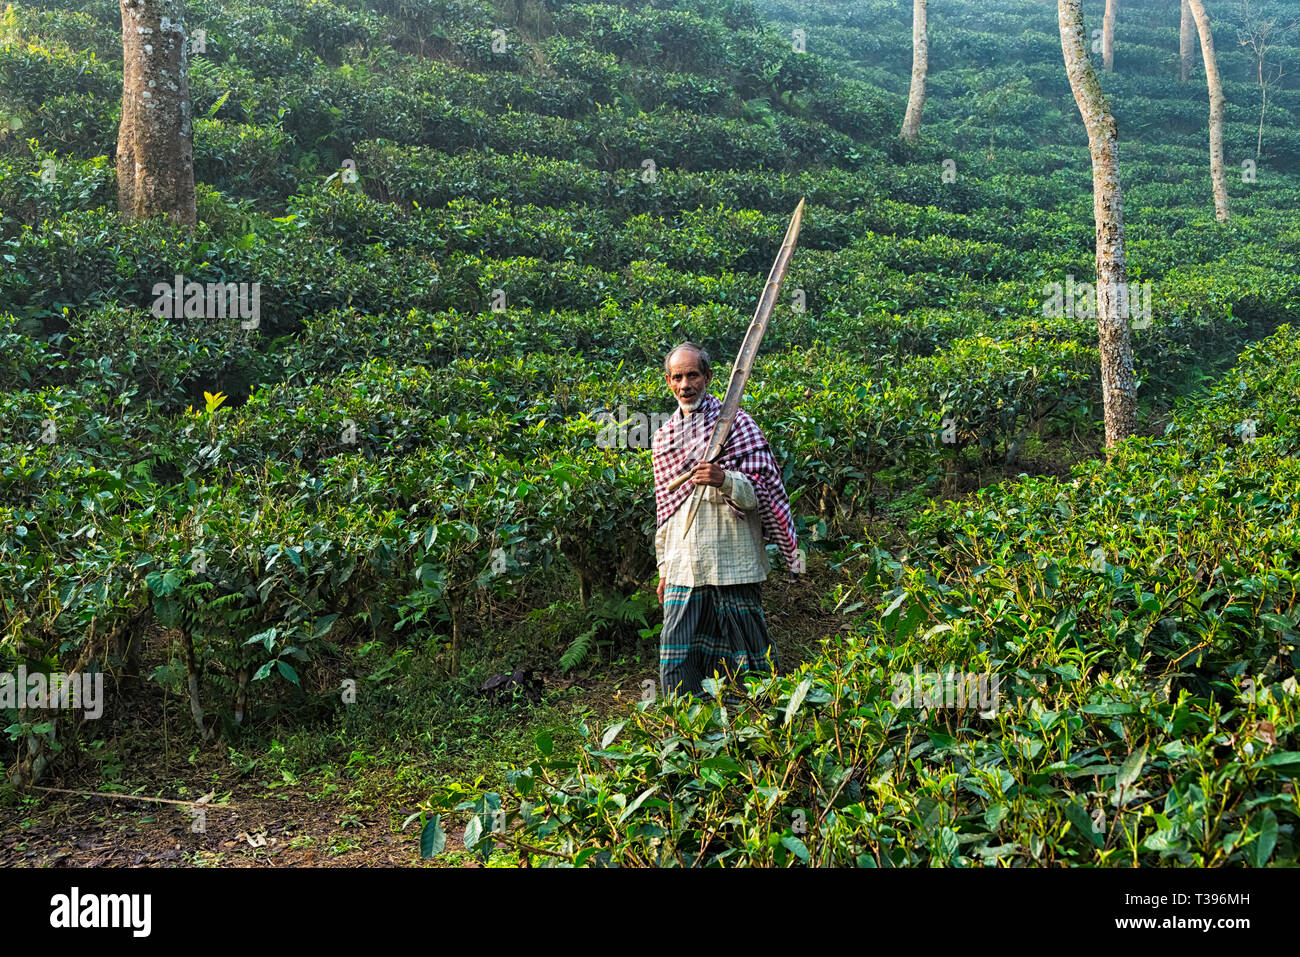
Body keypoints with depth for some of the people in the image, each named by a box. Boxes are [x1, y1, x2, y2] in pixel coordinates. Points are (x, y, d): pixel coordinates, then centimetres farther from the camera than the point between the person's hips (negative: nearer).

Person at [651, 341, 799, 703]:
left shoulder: (734, 421, 0)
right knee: (677, 663, 2)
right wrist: (664, 568, 20)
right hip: (683, 566, 5)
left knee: (747, 653, 1)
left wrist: (724, 480, -26)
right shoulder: (663, 436, 16)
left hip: (732, 562, -5)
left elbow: (761, 490, -6)